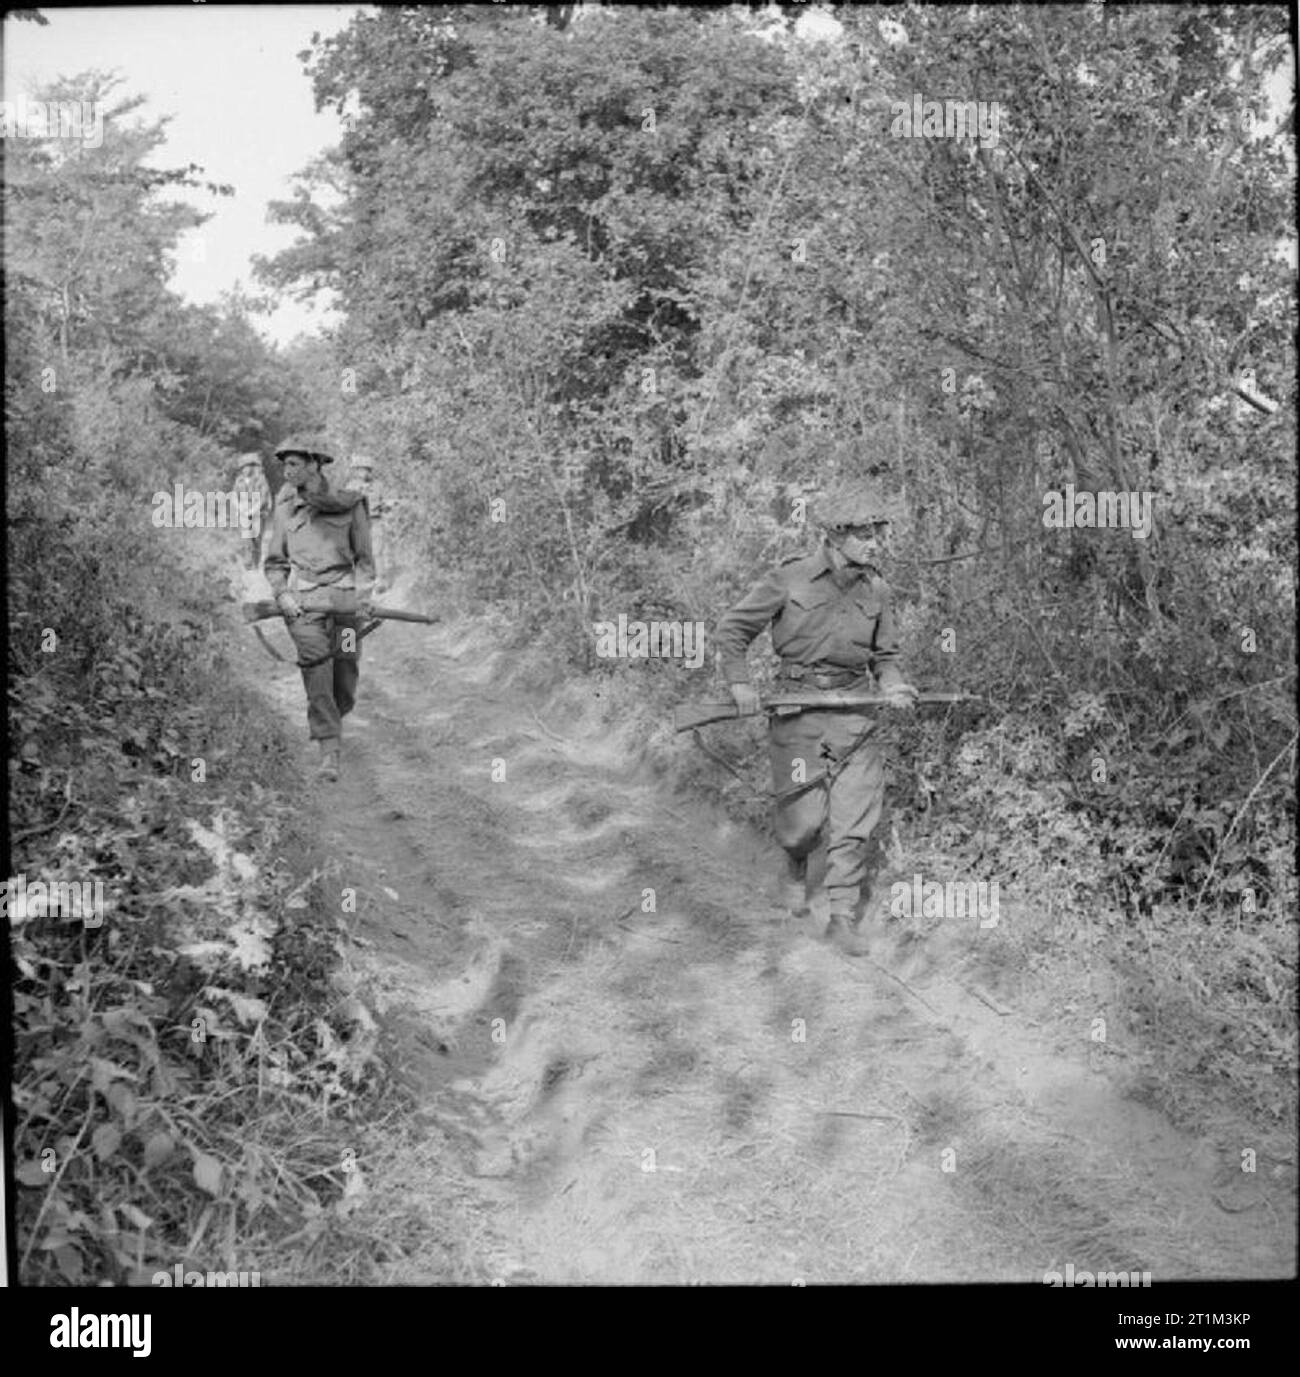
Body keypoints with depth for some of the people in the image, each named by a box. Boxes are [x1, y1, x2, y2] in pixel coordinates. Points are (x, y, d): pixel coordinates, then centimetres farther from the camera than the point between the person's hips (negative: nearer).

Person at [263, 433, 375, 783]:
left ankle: (328, 723, 35)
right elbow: (274, 561, 15)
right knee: (316, 667, -17)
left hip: (344, 597, 0)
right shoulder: (286, 505, 7)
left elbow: (364, 558, 10)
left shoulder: (350, 504, 2)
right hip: (303, 601, 0)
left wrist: (363, 596, -3)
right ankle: (329, 750, -17)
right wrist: (282, 593, -1)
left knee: (346, 680, 3)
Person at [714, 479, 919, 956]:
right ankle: (796, 872, 35)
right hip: (797, 709, -3)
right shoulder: (791, 578, -7)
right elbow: (733, 628, 2)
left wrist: (893, 686, -4)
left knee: (854, 822, -1)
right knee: (804, 817, 0)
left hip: (855, 713, 3)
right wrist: (739, 682, -10)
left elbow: (884, 656, 17)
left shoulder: (875, 591, 5)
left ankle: (844, 917, 10)